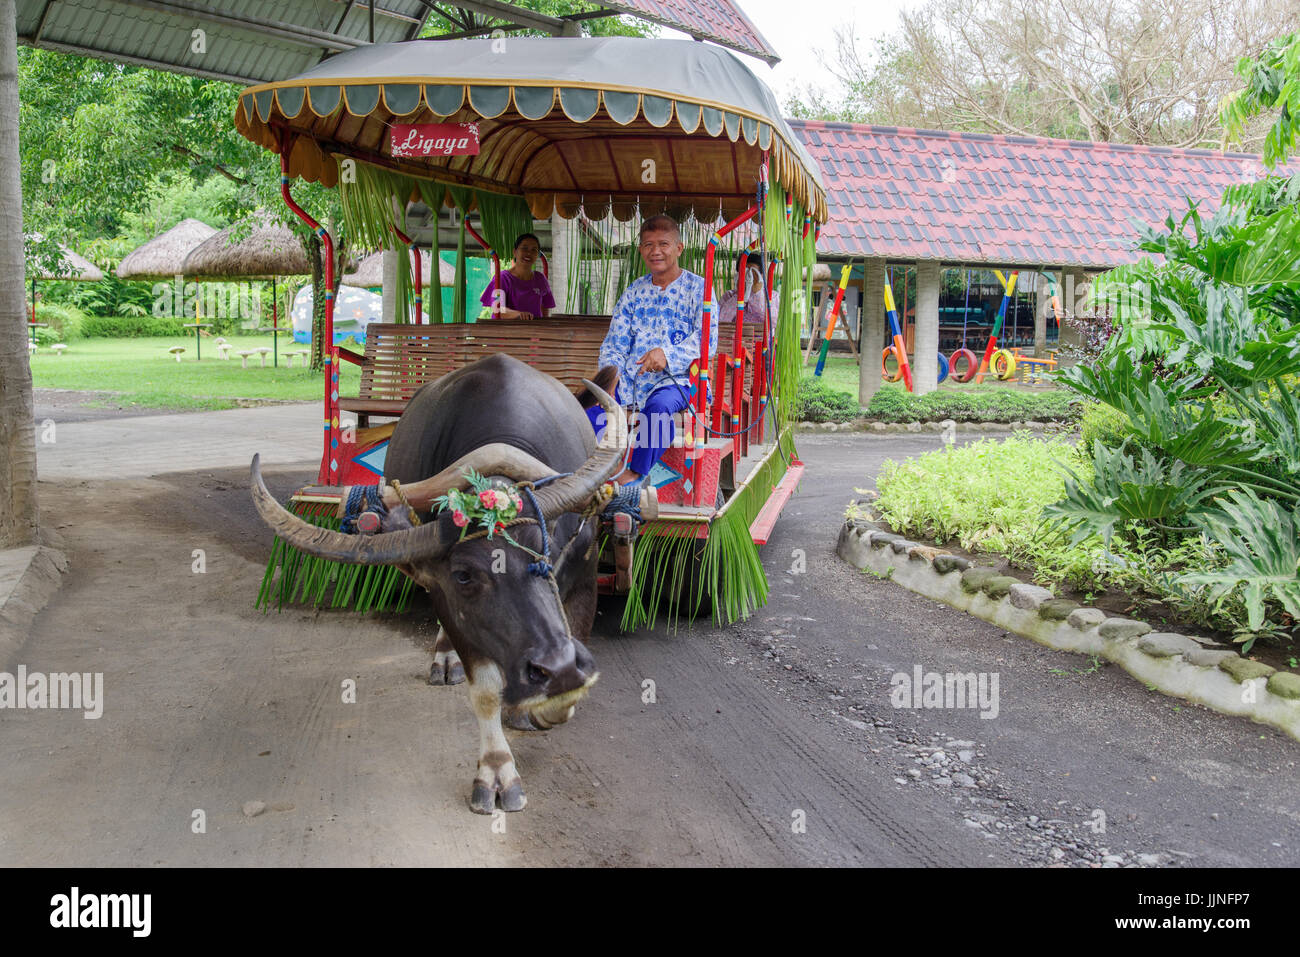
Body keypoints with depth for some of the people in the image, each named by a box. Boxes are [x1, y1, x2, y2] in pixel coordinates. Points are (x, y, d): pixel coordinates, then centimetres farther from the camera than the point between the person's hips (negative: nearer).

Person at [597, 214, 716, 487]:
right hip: (631, 377, 4)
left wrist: (668, 354, -26)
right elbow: (615, 342, 12)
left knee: (659, 404, -37)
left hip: (676, 380, -4)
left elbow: (707, 341, -9)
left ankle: (636, 473, -23)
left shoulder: (697, 288, 2)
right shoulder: (635, 291, 16)